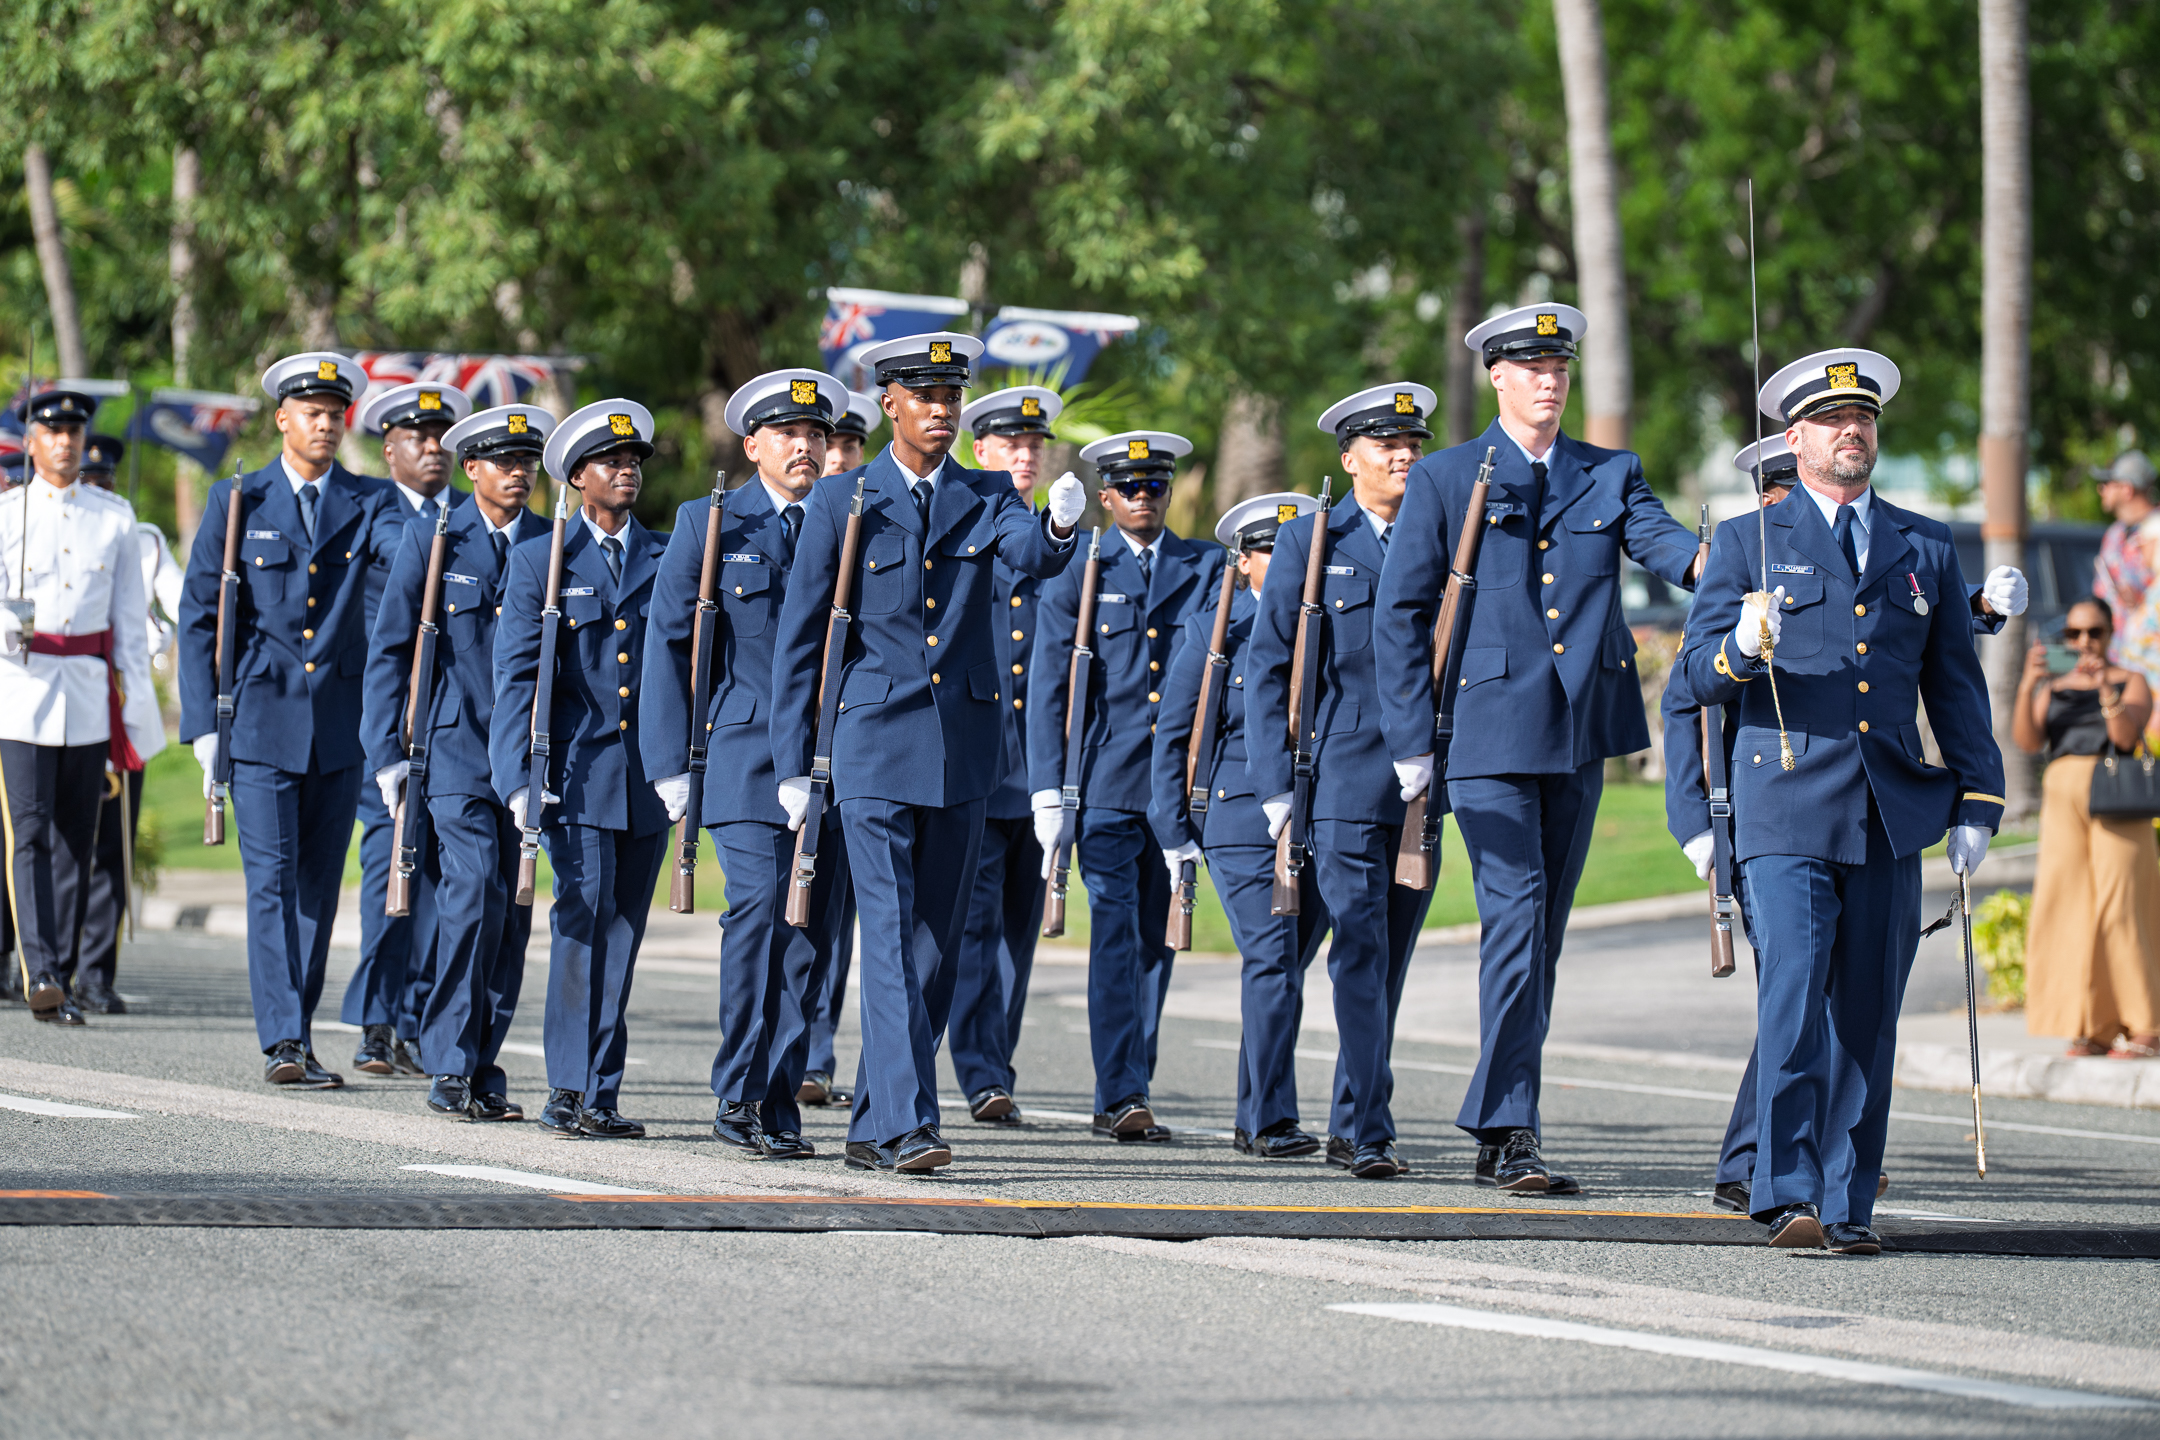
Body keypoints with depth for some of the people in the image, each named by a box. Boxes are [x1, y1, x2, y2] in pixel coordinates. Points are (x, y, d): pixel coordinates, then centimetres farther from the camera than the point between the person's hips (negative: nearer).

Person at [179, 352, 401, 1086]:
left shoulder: (369, 503, 7)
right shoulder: (236, 503, 4)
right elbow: (198, 616, 4)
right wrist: (203, 721, -3)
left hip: (340, 723, 2)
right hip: (260, 721, -2)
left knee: (320, 885, 7)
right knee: (271, 881, -9)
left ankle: (299, 1036, 15)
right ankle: (282, 1041, -13)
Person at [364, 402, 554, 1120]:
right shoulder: (431, 536, 2)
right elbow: (389, 649, 4)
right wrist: (387, 752, -2)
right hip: (455, 744, -4)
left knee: (512, 911, 2)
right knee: (475, 893, -17)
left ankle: (483, 1069, 11)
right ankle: (449, 1068, -11)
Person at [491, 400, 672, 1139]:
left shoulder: (668, 559, 12)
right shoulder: (539, 560, 4)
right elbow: (515, 678, 0)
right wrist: (520, 777, -10)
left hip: (649, 774, 3)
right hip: (575, 770, -3)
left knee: (622, 932, 4)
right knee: (584, 918, -12)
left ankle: (601, 1094, 8)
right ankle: (569, 1091, -8)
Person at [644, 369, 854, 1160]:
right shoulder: (710, 524, 5)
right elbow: (668, 641, 5)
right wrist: (671, 762, -1)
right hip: (745, 758, -3)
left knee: (812, 930, 0)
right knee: (760, 902, -17)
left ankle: (778, 1106, 7)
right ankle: (738, 1096, -8)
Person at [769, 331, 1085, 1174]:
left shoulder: (986, 499, 8)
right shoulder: (842, 502, 1)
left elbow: (1034, 555, -14)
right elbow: (798, 639, 3)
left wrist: (1059, 525, -39)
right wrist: (792, 762, -1)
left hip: (963, 753, 4)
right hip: (876, 752, -4)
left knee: (936, 946, 8)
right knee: (891, 941, -13)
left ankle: (872, 1126, 18)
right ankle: (906, 1126, -19)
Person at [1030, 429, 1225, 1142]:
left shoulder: (1206, 567, 10)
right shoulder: (1076, 575, 4)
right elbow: (1047, 686, 3)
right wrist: (1048, 790, -4)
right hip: (1105, 782, -3)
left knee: (1157, 937, 5)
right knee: (1116, 935, -10)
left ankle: (1126, 1097, 11)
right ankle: (1121, 1097, -13)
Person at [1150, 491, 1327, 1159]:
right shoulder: (1212, 630, 2)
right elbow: (1173, 733, 5)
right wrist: (1175, 832, 0)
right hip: (1240, 820, -4)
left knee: (1284, 966, 9)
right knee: (1272, 962, -14)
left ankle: (1253, 1119, 18)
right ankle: (1272, 1121, -13)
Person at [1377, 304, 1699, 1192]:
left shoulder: (1609, 475, 12)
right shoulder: (1445, 480, 3)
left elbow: (1658, 537, -8)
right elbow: (1400, 613, 2)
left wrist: (1704, 563, -33)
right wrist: (1411, 743, -4)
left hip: (1579, 736, 4)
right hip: (1489, 733, -4)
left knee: (1543, 933, 9)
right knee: (1515, 920, -14)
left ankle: (1493, 1129, 19)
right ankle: (1512, 1134, -14)